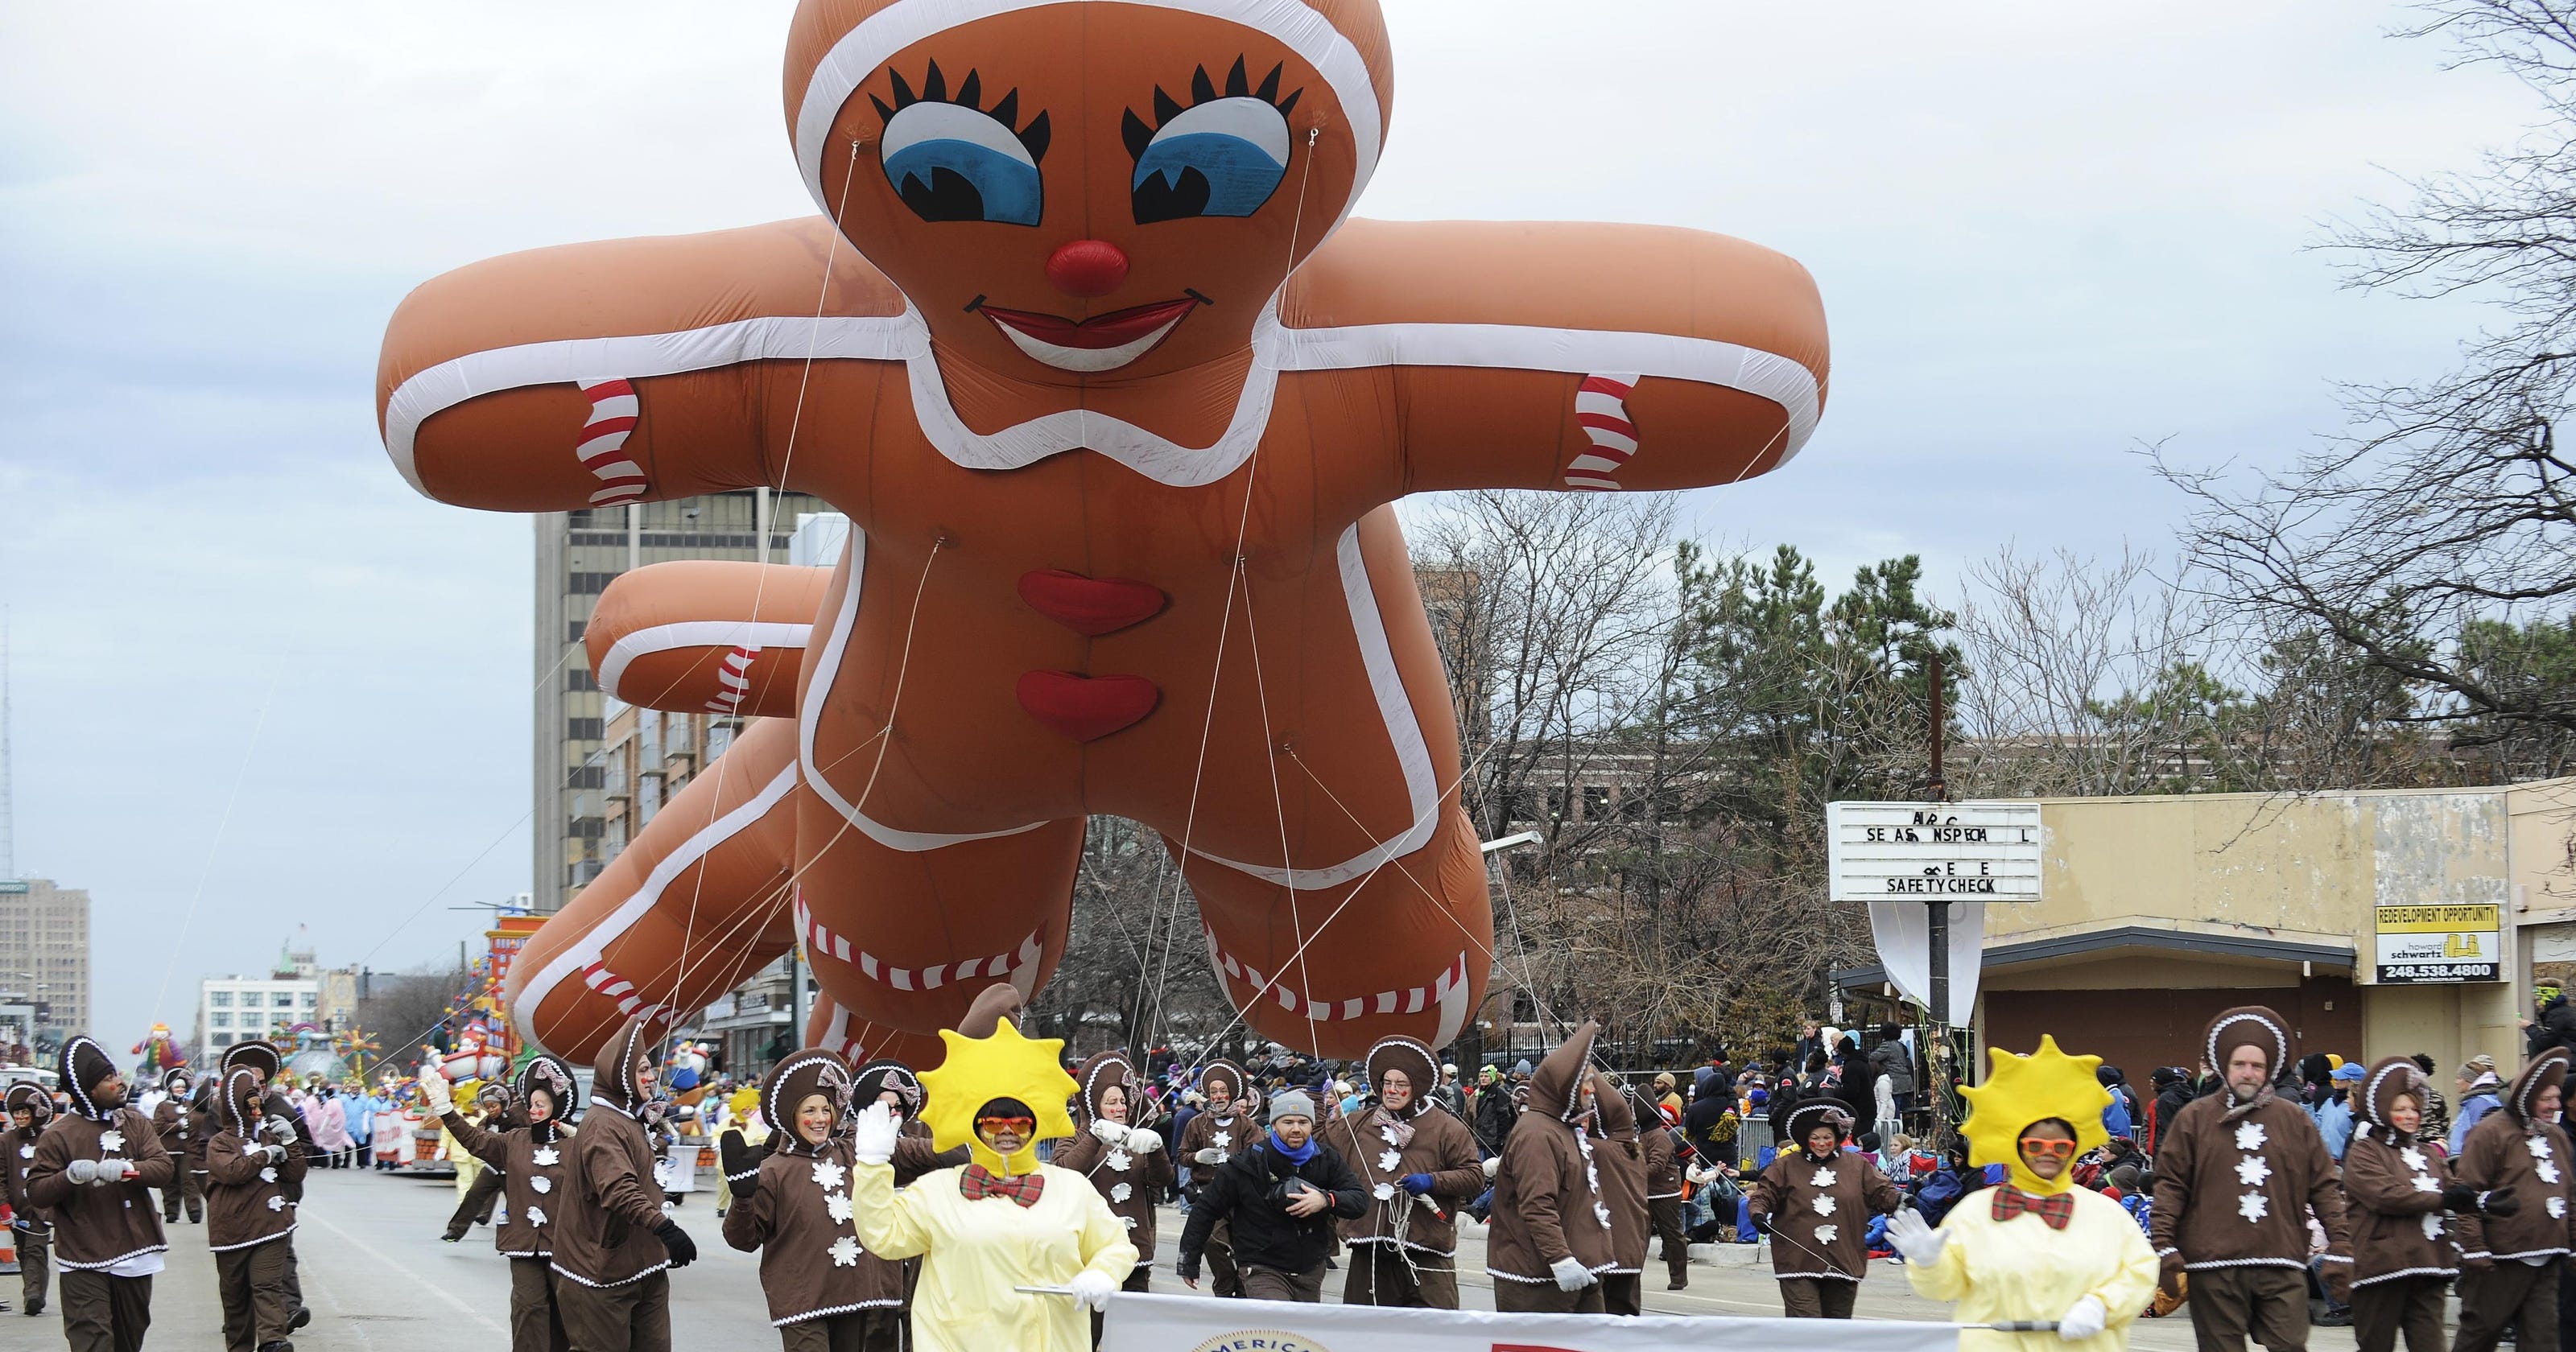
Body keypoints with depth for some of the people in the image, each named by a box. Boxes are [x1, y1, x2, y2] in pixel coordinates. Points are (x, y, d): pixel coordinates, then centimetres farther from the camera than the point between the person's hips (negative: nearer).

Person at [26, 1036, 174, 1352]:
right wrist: (70, 1176, -28)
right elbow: (36, 1192, -8)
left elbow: (163, 1169, -4)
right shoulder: (58, 1135, -5)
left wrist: (126, 1169, -24)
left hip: (134, 1255, 5)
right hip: (84, 1260, -5)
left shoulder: (136, 1124, 8)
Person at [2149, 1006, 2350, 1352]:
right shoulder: (2194, 1119, 7)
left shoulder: (2296, 1120, 12)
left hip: (2283, 1265, 1)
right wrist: (2164, 1247, -5)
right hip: (2215, 1266, -1)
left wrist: (2339, 1244, 4)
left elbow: (2323, 1186, 12)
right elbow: (2170, 1185, 4)